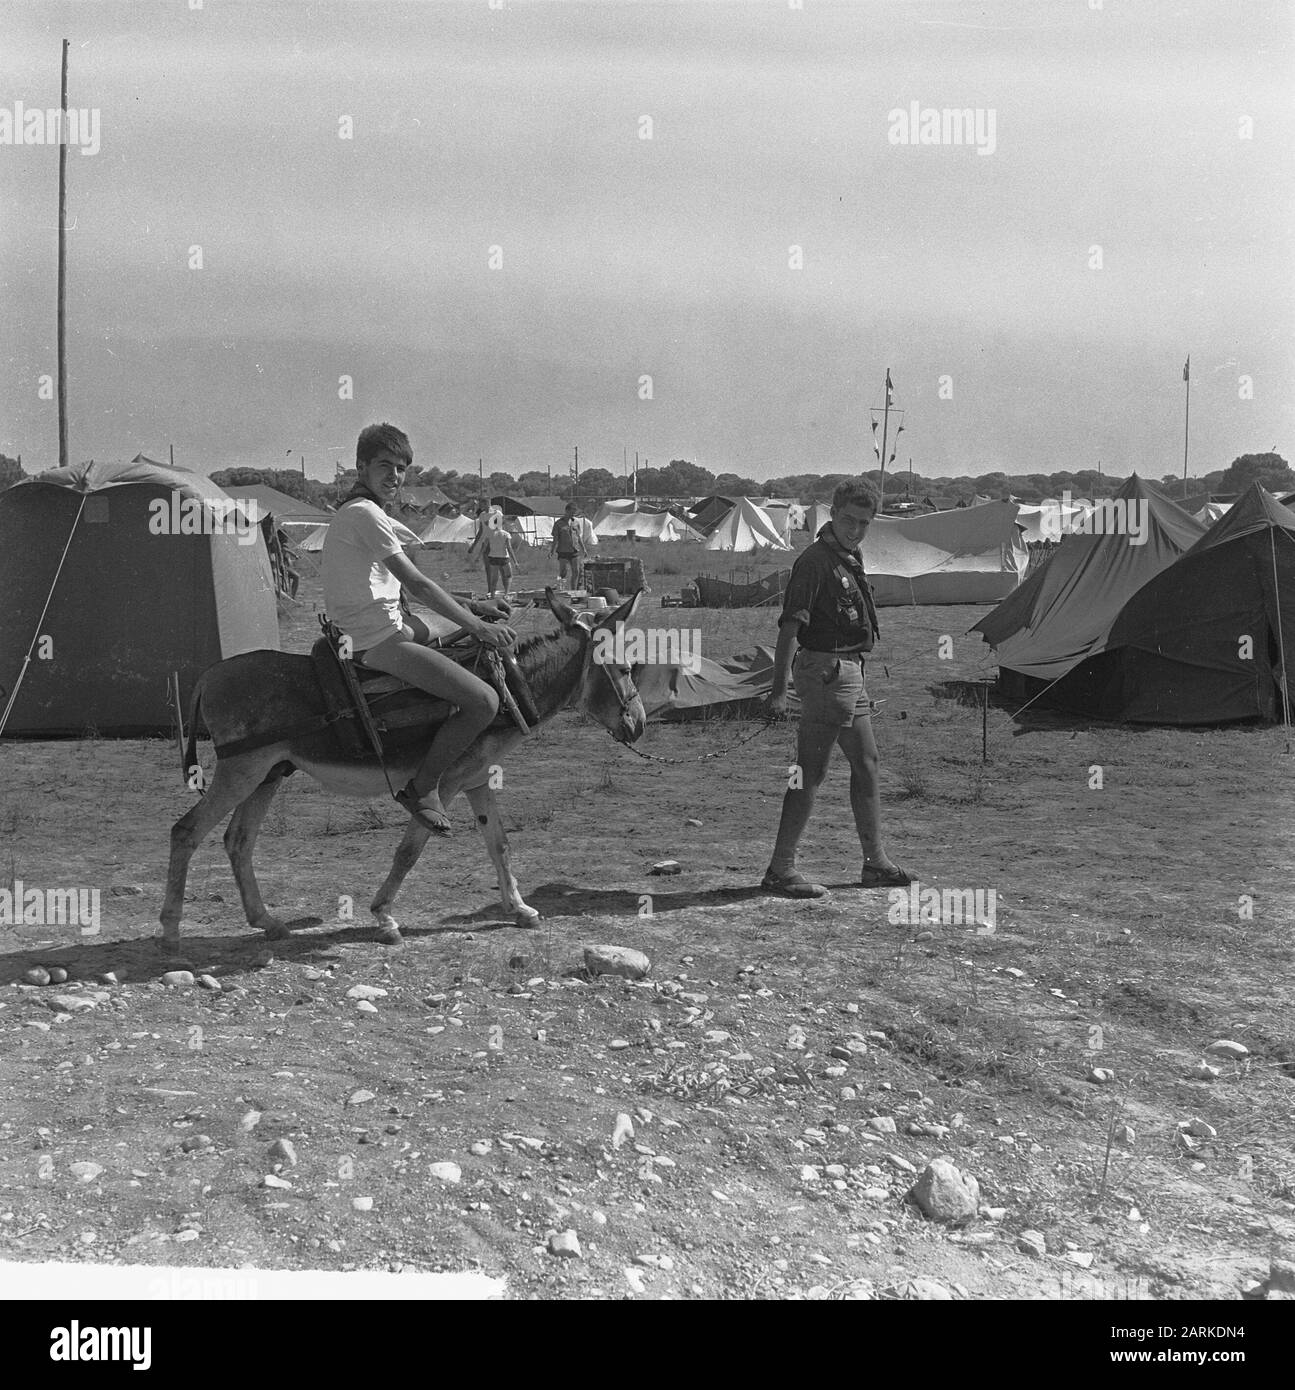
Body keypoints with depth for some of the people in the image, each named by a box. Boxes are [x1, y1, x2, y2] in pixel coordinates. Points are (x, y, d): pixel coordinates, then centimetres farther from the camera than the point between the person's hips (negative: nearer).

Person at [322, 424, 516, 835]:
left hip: (363, 631, 11)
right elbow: (418, 584, -16)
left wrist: (471, 610, 16)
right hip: (379, 640, -11)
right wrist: (476, 625, -9)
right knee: (483, 702, -18)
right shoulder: (365, 513, -14)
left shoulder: (360, 512, 19)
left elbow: (405, 589, 21)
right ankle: (423, 786, -3)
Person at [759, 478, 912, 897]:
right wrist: (778, 690, -26)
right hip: (826, 670, -10)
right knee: (810, 772, -8)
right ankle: (780, 869, -3)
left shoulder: (851, 557, 13)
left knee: (866, 764, 15)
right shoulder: (815, 560, -16)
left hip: (850, 672, 10)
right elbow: (789, 628, -22)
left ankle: (875, 863, 24)